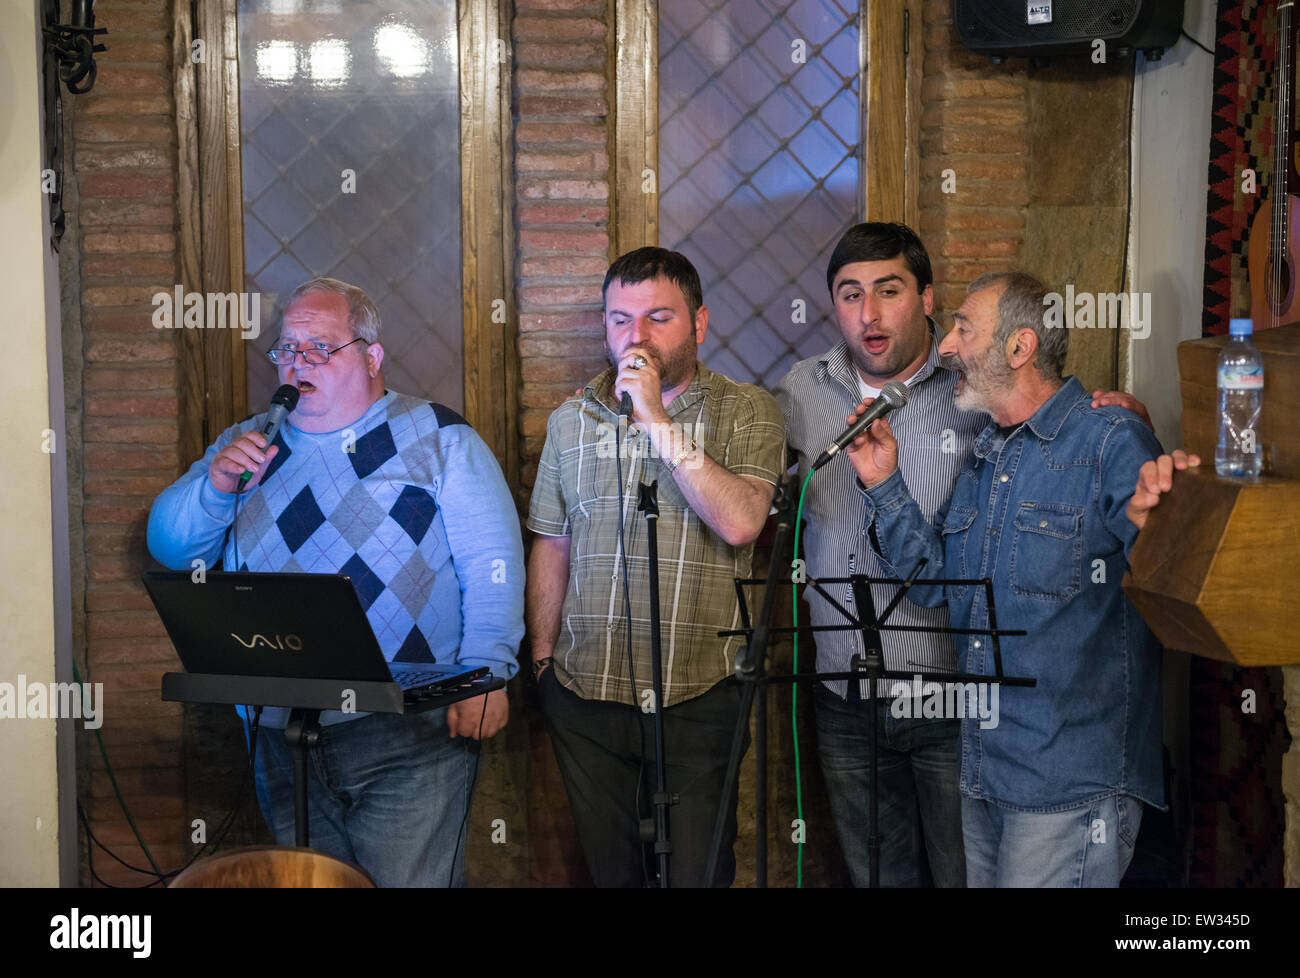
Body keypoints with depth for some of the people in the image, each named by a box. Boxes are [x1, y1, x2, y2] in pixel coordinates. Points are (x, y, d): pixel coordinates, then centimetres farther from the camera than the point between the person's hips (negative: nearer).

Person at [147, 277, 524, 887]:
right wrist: (216, 485, -7)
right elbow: (171, 548, 12)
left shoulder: (437, 439, 2)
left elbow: (492, 562, -5)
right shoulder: (247, 445, 16)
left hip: (411, 741, -4)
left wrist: (486, 671, -17)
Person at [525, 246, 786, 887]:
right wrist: (542, 658, 11)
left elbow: (740, 522, -18)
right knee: (609, 870, 13)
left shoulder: (745, 411, -2)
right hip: (586, 691, 4)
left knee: (696, 872, 1)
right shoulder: (572, 420, 10)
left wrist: (659, 423, -18)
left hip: (698, 696, -3)